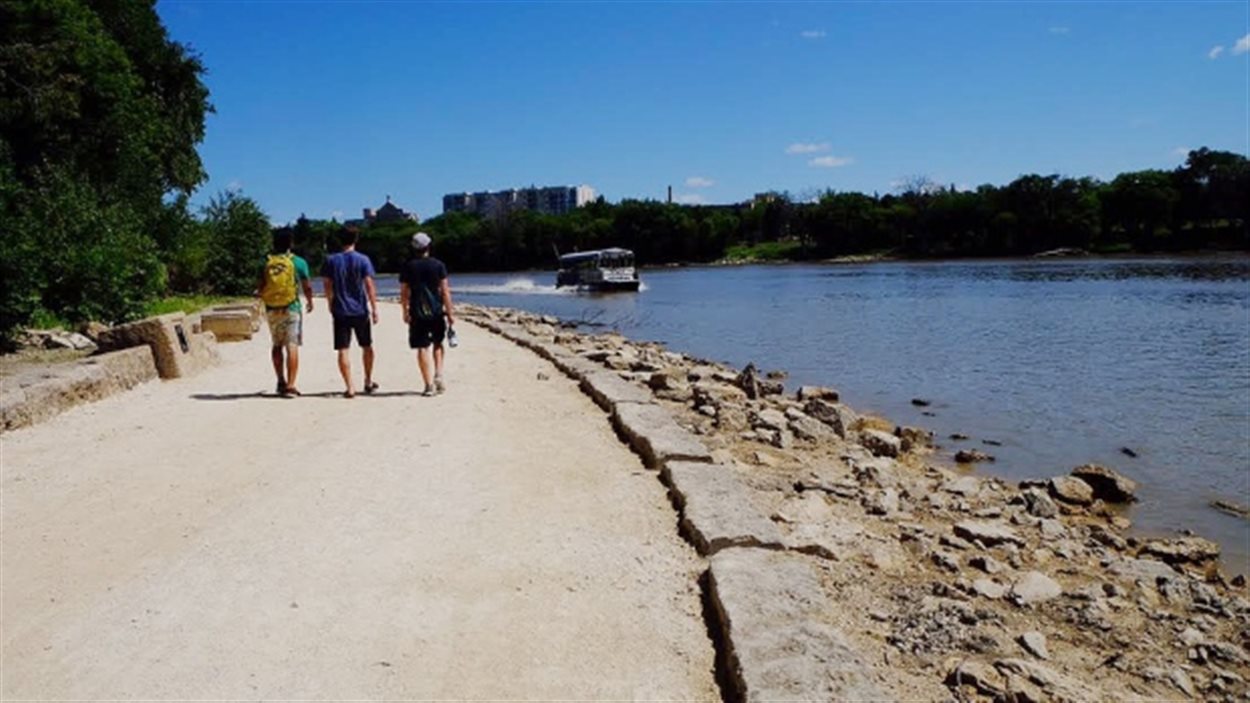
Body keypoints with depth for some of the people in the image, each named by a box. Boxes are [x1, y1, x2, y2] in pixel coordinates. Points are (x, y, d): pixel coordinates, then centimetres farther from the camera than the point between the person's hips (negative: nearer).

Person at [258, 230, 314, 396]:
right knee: (292, 346, -4)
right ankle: (290, 385, -10)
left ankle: (281, 381, 23)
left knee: (277, 345, 18)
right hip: (291, 309, -4)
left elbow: (260, 289, 4)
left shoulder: (266, 263, 3)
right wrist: (310, 302, 18)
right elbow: (307, 287, 0)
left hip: (271, 309, 4)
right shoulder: (298, 262, -5)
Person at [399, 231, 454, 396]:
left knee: (422, 348, 2)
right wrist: (449, 313, 0)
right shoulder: (438, 265, -2)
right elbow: (445, 291, -5)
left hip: (417, 313, 0)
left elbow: (404, 293, 2)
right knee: (438, 343, 20)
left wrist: (405, 312, 14)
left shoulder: (408, 267, 0)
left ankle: (429, 385, 1)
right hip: (436, 311, 0)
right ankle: (439, 376, 4)